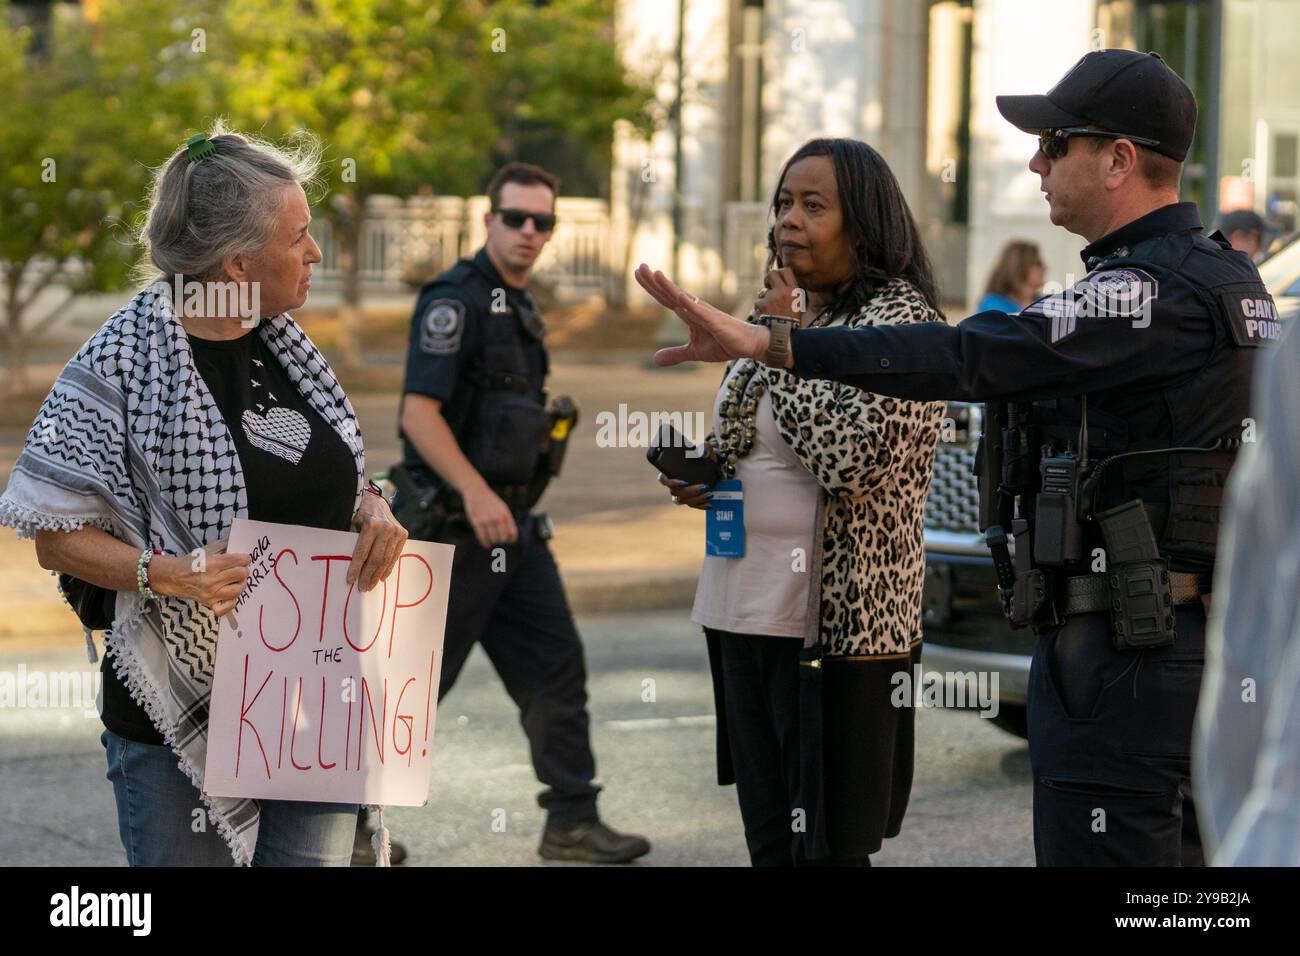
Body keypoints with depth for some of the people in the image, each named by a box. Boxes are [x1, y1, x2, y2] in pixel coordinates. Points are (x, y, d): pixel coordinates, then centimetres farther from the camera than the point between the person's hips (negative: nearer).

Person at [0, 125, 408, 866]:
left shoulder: (288, 346, 8)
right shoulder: (121, 365, -12)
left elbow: (339, 478, 21)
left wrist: (374, 514, -2)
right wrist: (166, 574, -26)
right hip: (184, 712, -5)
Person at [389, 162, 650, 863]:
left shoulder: (518, 307, 15)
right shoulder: (455, 299, -14)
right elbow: (419, 413, -22)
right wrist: (475, 492, -30)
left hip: (512, 525, 9)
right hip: (453, 525, -9)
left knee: (555, 665, 5)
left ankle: (572, 823, 10)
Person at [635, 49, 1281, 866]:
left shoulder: (1154, 292, -19)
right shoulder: (1229, 276, 13)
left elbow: (973, 358, -30)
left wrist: (770, 341, -35)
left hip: (1122, 648, -11)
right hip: (1194, 641, 11)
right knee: (1177, 852, 16)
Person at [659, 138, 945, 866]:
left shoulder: (901, 320, -10)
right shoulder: (798, 317, 16)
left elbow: (847, 455, -24)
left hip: (837, 619, -8)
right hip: (749, 611, 9)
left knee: (825, 847, -3)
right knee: (770, 842, 13)